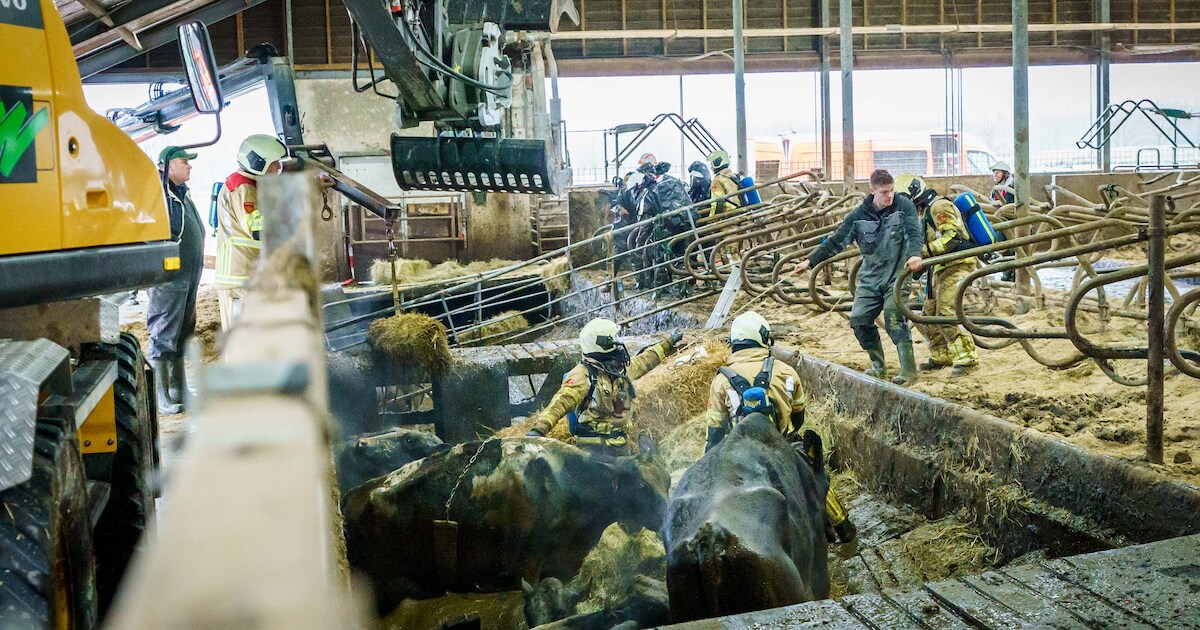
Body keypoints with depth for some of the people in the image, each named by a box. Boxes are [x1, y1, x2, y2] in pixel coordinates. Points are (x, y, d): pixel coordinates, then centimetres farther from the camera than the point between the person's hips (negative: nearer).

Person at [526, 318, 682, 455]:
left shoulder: (621, 369, 9)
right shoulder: (583, 375, -16)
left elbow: (645, 361, 29)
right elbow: (561, 402, -28)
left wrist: (669, 343, 41)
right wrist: (539, 428, -42)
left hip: (621, 448, 8)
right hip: (593, 450, -8)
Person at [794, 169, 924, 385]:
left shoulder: (904, 205, -6)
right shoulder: (859, 215, 0)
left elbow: (914, 232, -17)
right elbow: (836, 241, 5)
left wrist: (914, 254, -38)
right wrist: (810, 260, 3)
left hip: (897, 274, -4)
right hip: (870, 277, 4)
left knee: (893, 317, -21)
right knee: (859, 319, -2)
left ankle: (909, 371, -15)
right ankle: (878, 366, 17)